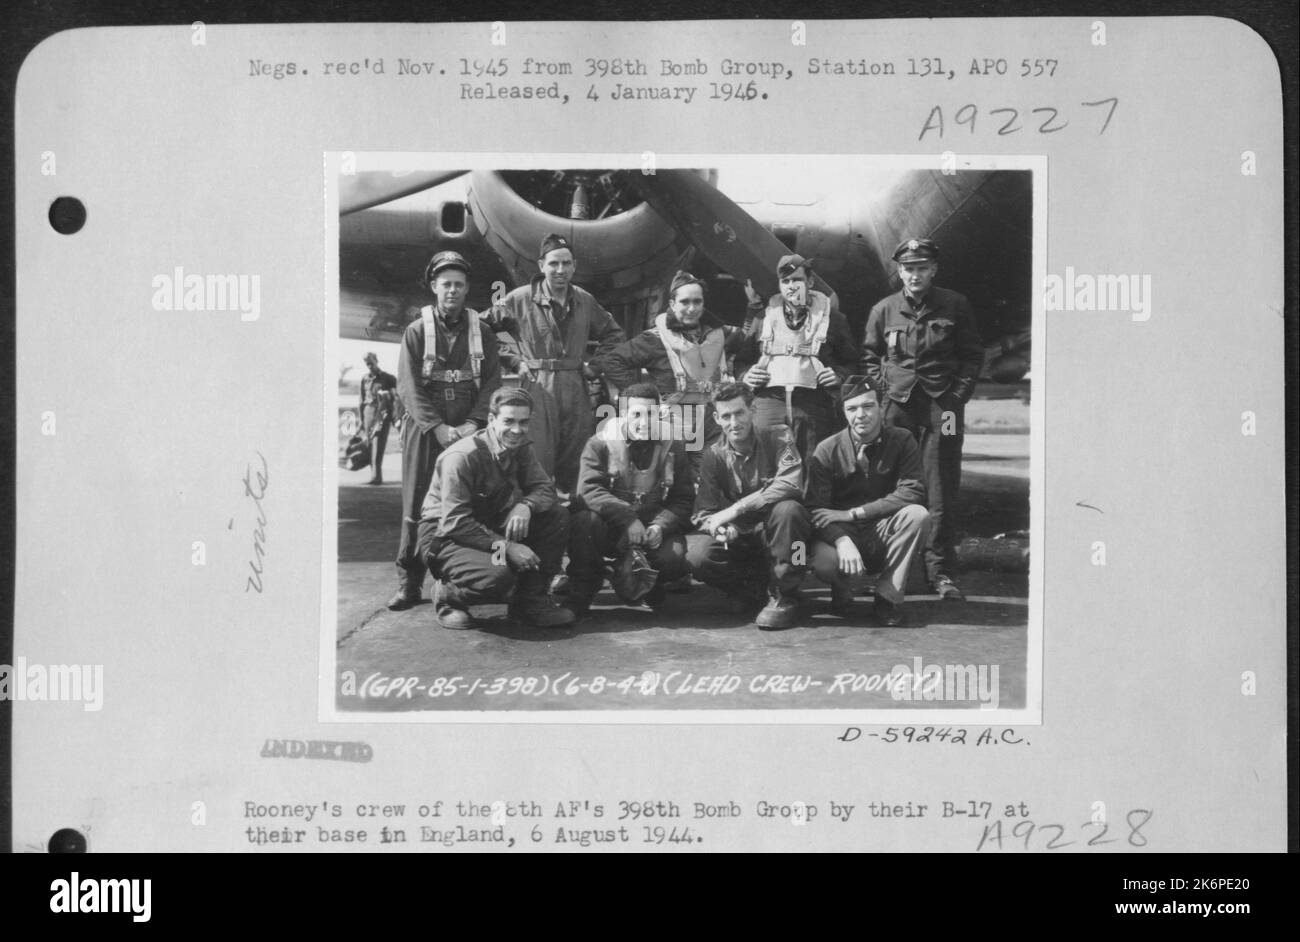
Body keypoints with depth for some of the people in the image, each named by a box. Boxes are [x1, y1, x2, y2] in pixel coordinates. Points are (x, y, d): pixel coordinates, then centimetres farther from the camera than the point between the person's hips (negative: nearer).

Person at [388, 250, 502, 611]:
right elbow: (408, 387, -2)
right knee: (417, 505, -2)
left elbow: (492, 383, 5)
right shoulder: (416, 332, 5)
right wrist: (438, 428, -13)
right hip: (425, 430, -1)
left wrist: (472, 424, -10)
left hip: (470, 432, 1)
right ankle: (409, 583, 2)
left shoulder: (482, 331, 10)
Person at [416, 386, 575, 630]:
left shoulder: (521, 448, -1)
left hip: (493, 526, 7)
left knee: (558, 516, -11)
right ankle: (446, 595, -2)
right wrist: (506, 546, -32)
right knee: (497, 576, -36)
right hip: (446, 537, -7)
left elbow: (544, 488, -4)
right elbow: (455, 522, -27)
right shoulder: (462, 456, -24)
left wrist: (525, 506, -28)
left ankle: (530, 599, -2)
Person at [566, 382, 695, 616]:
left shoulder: (673, 448, 2)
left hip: (654, 529, 2)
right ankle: (580, 594, -13)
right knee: (585, 520, -33)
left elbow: (683, 500, -1)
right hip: (611, 529, -1)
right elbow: (589, 490, -17)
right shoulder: (600, 444, -5)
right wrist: (627, 518, -30)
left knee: (673, 557, -28)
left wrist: (660, 526, -21)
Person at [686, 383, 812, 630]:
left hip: (776, 534, -2)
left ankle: (784, 597, -19)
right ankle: (755, 588, 2)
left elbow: (790, 486, -26)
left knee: (786, 508, -36)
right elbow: (704, 511, -3)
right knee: (697, 554, -26)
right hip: (740, 538, 2)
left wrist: (735, 509, -30)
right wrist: (720, 527, -29)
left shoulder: (779, 439, -8)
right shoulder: (714, 456, 1)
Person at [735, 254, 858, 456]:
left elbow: (853, 361, 17)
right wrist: (745, 375, 3)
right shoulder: (764, 318, 18)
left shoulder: (831, 318, 13)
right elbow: (741, 359, 24)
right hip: (769, 399, 1)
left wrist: (839, 375, -2)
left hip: (814, 403, -1)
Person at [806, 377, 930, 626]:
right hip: (841, 532, -1)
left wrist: (853, 513, -22)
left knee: (917, 514, -30)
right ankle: (842, 590, 6)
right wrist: (842, 541, -34)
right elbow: (816, 508, -13)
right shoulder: (827, 451, -7)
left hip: (884, 531, 1)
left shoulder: (902, 442, -6)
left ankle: (888, 595, -15)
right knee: (822, 562, -35)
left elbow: (912, 492, -18)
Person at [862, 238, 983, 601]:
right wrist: (884, 388, 5)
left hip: (942, 405, -1)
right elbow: (869, 356, 18)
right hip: (898, 407, 2)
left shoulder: (955, 306, 5)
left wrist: (957, 397, -2)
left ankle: (940, 570, 0)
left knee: (941, 491, -3)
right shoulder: (883, 310, 8)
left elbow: (973, 356, 7)